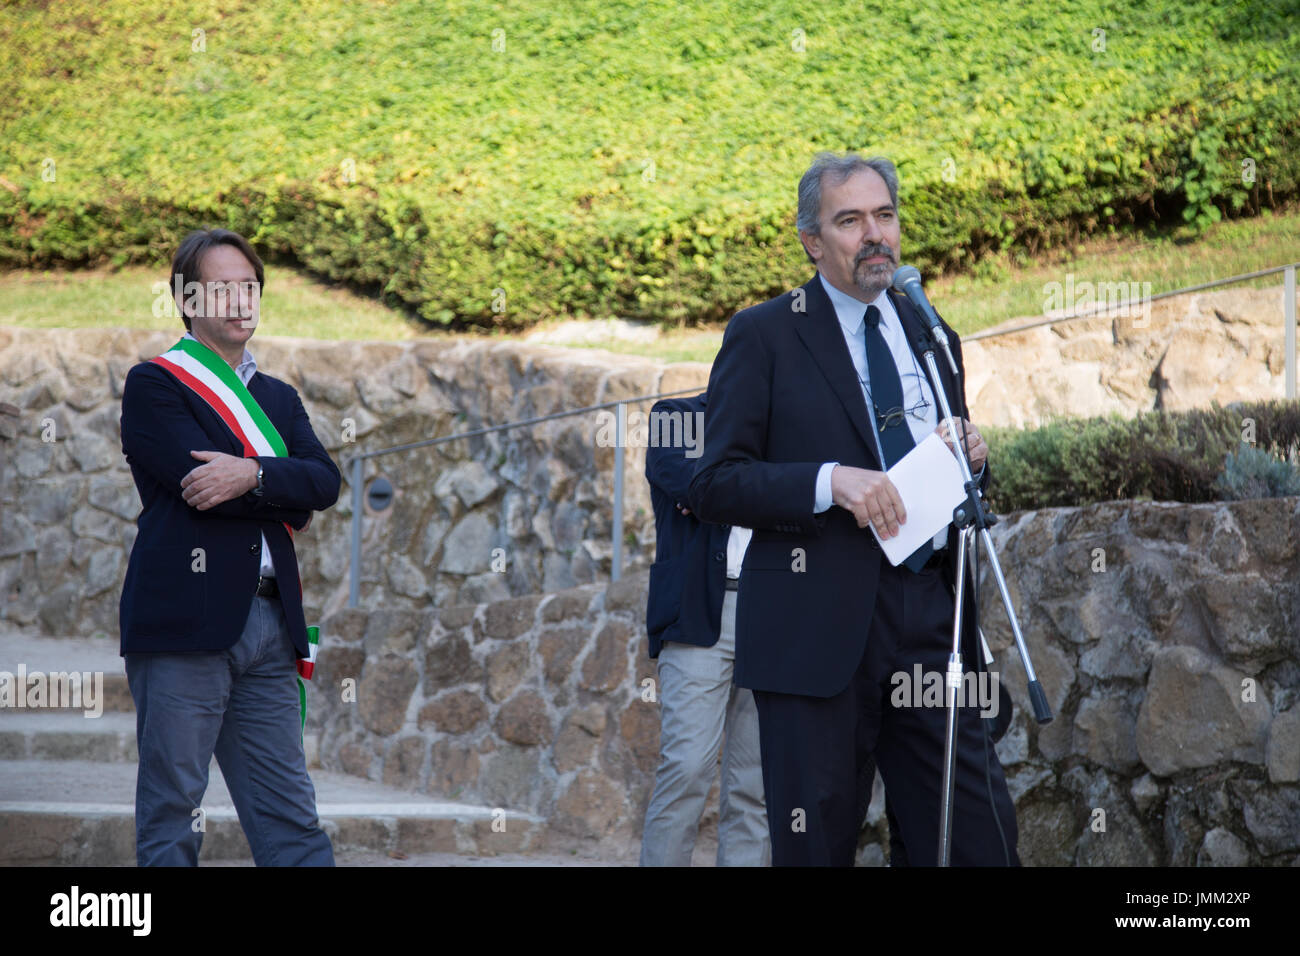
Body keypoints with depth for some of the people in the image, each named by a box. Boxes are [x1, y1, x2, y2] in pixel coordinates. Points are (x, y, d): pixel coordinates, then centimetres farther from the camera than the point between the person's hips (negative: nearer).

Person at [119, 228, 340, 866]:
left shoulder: (278, 399, 22)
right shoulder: (155, 384, 2)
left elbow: (324, 481, 4)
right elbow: (199, 484, -13)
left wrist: (251, 476, -13)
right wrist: (284, 497, -1)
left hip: (268, 622, 6)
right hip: (185, 618, -6)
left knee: (290, 812, 4)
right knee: (171, 809, -4)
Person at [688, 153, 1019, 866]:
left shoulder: (930, 336, 18)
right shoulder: (763, 337, 1)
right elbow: (712, 485, -6)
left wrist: (971, 459, 2)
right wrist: (830, 481, -19)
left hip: (932, 625, 4)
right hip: (817, 632, -4)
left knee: (983, 840, -1)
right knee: (816, 848, 0)